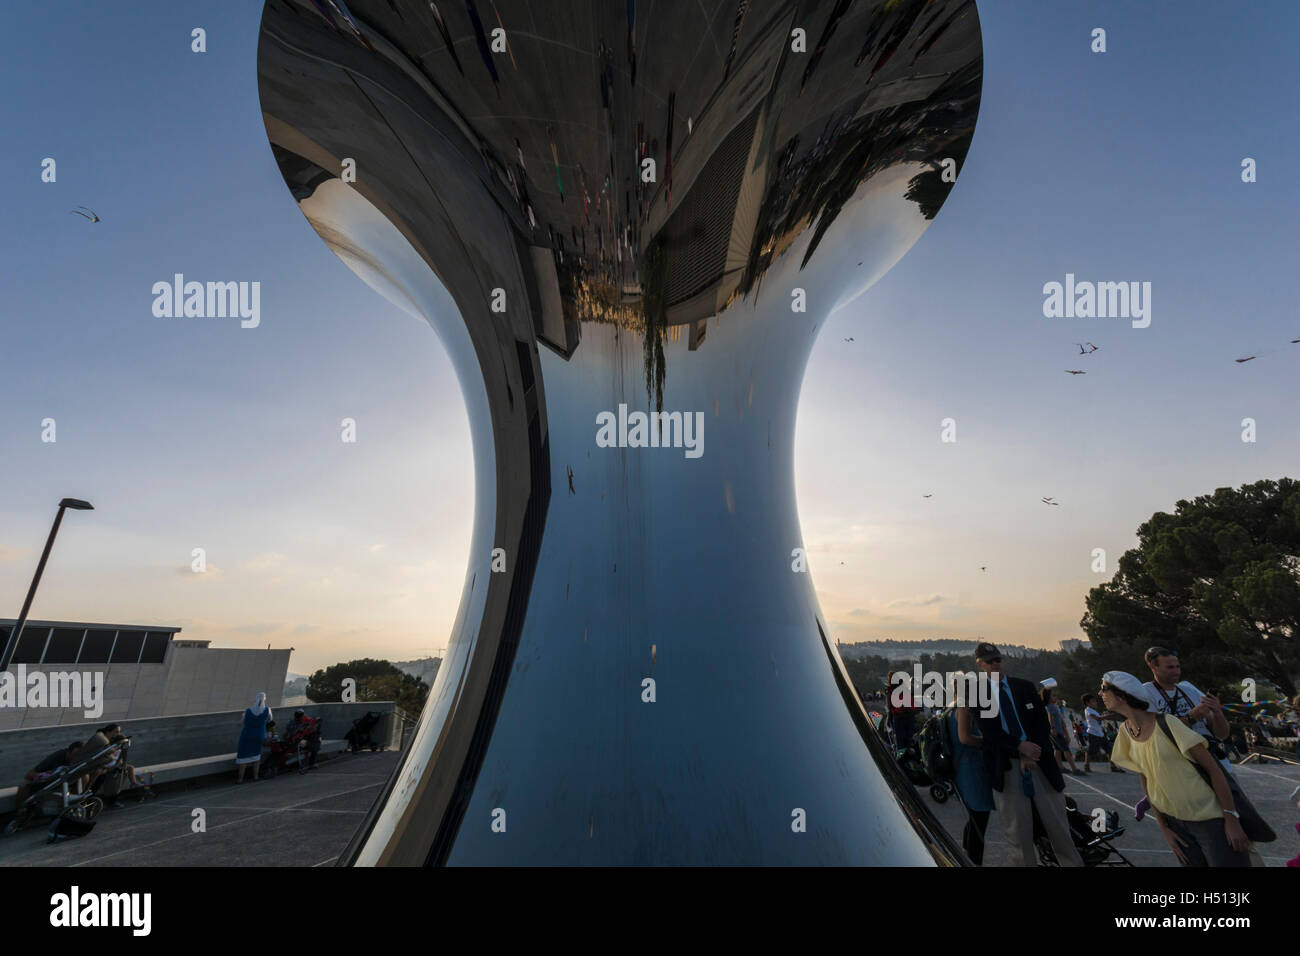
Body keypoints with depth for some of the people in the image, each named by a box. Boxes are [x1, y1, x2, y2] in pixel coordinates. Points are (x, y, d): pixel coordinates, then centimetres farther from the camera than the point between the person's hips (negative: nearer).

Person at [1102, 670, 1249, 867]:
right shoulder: (1125, 733, -1)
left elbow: (1213, 768, -14)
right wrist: (1163, 828, 5)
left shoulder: (1167, 724, -19)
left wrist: (1231, 819, -14)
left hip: (1210, 820, -5)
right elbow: (1146, 782, 7)